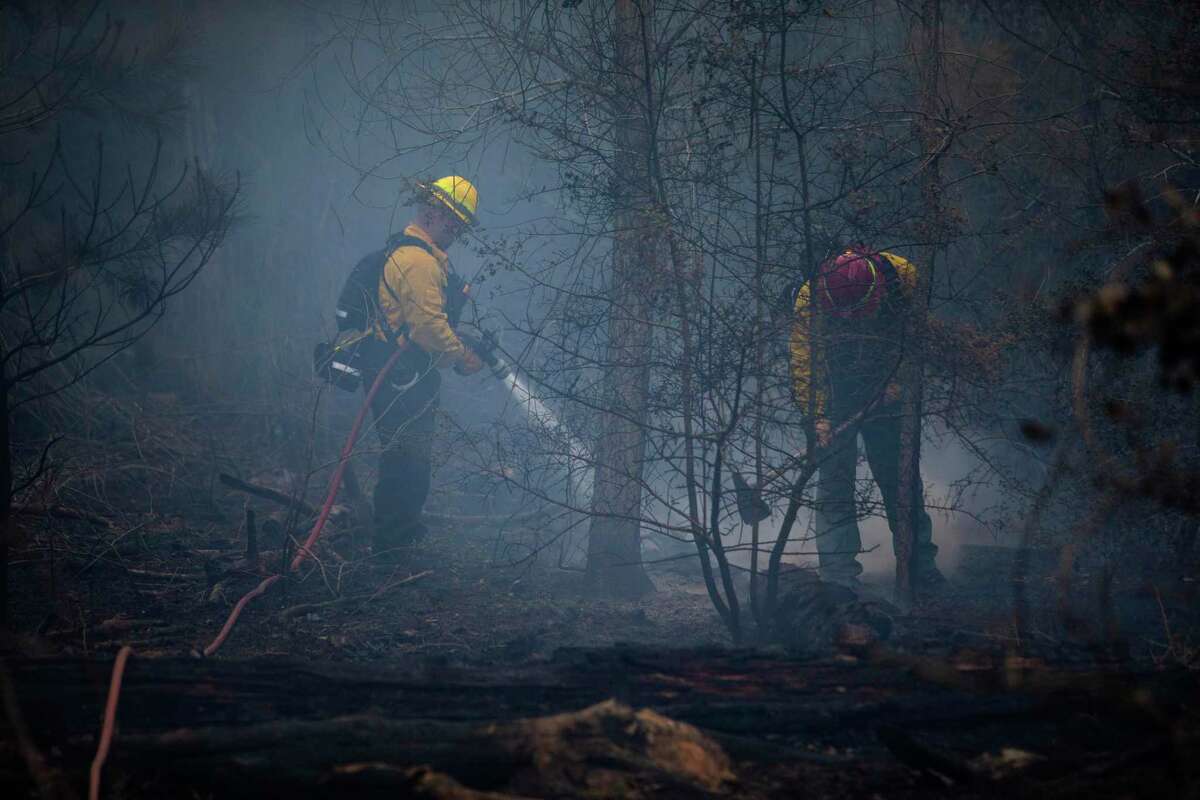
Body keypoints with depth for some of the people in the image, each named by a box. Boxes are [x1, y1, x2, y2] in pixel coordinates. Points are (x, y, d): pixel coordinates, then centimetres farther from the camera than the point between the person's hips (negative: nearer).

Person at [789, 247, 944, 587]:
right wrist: (818, 416, -28)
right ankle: (839, 573, -5)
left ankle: (920, 561, 17)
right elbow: (804, 366, -20)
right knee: (835, 481, -7)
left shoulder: (903, 277, -21)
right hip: (833, 398, -2)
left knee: (900, 476, 6)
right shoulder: (809, 300, -25)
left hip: (885, 393, 2)